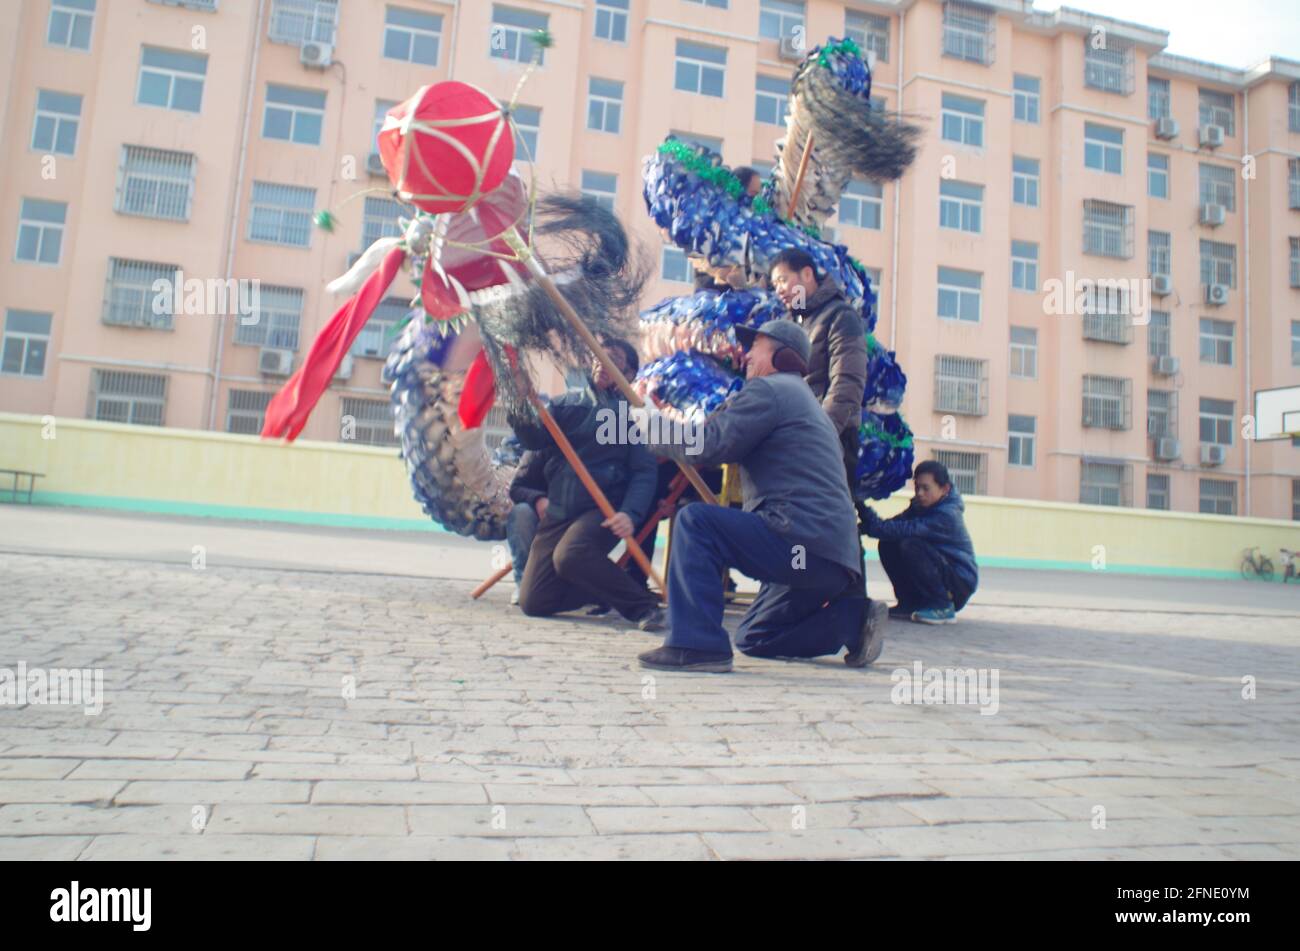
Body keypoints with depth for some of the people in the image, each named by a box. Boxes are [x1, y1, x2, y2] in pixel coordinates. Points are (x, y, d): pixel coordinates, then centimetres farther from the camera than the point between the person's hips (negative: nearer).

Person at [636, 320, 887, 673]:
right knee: (753, 639, 21)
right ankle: (850, 617, 11)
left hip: (804, 542, -10)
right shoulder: (801, 396, 28)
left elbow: (707, 447, -12)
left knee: (695, 522, -15)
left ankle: (695, 644, -19)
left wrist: (657, 432, 1)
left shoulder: (768, 389, -5)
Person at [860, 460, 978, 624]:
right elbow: (897, 523, -6)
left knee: (911, 546, -29)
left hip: (959, 584, -8)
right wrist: (866, 525, -26)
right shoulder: (921, 505, 4)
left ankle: (943, 607, -15)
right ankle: (911, 604, 7)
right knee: (888, 545, -5)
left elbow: (904, 530, -35)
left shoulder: (946, 515, -24)